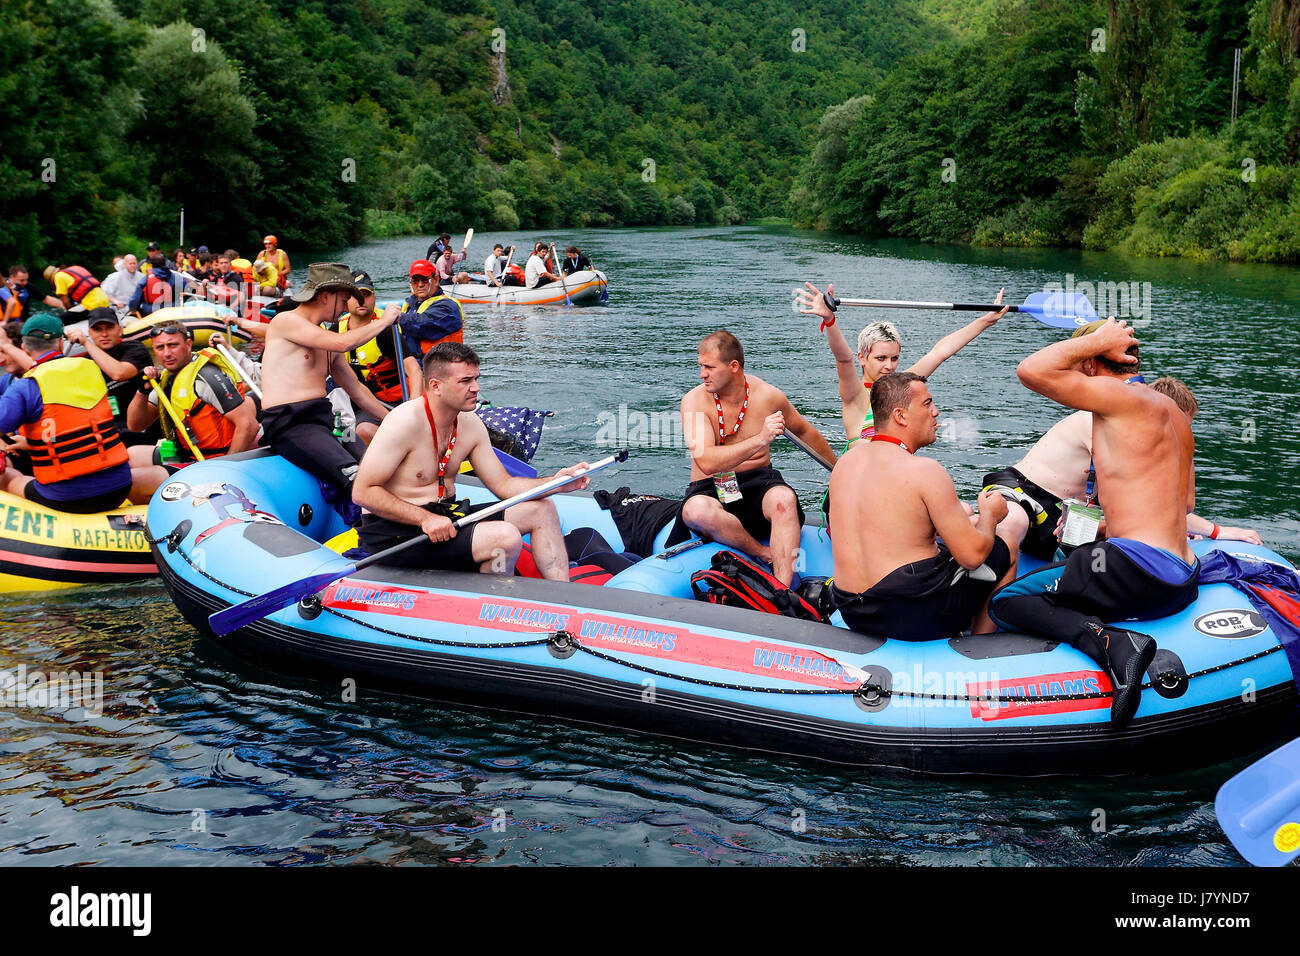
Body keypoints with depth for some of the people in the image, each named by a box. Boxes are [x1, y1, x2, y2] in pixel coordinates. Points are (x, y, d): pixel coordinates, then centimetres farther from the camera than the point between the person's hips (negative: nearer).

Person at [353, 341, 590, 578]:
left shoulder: (471, 425, 4)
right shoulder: (406, 421, -20)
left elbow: (502, 484, 8)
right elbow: (362, 492, -20)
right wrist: (425, 519, -26)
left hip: (444, 516, 9)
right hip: (396, 533, -9)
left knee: (541, 509, 6)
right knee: (506, 537, -27)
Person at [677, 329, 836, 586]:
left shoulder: (768, 396, -1)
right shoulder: (695, 401, -10)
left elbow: (804, 431, 20)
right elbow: (707, 463, -24)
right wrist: (760, 440, -31)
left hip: (759, 483, 2)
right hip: (710, 489, -2)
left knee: (784, 498, -34)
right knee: (697, 510, -38)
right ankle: (769, 556, -20)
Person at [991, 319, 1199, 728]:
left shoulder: (1120, 396, -9)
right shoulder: (1172, 411, 18)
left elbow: (1032, 370, -17)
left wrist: (1097, 339, -4)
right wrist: (1102, 525, 26)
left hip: (1136, 568, -10)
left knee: (1005, 597, -2)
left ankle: (1112, 645, -21)